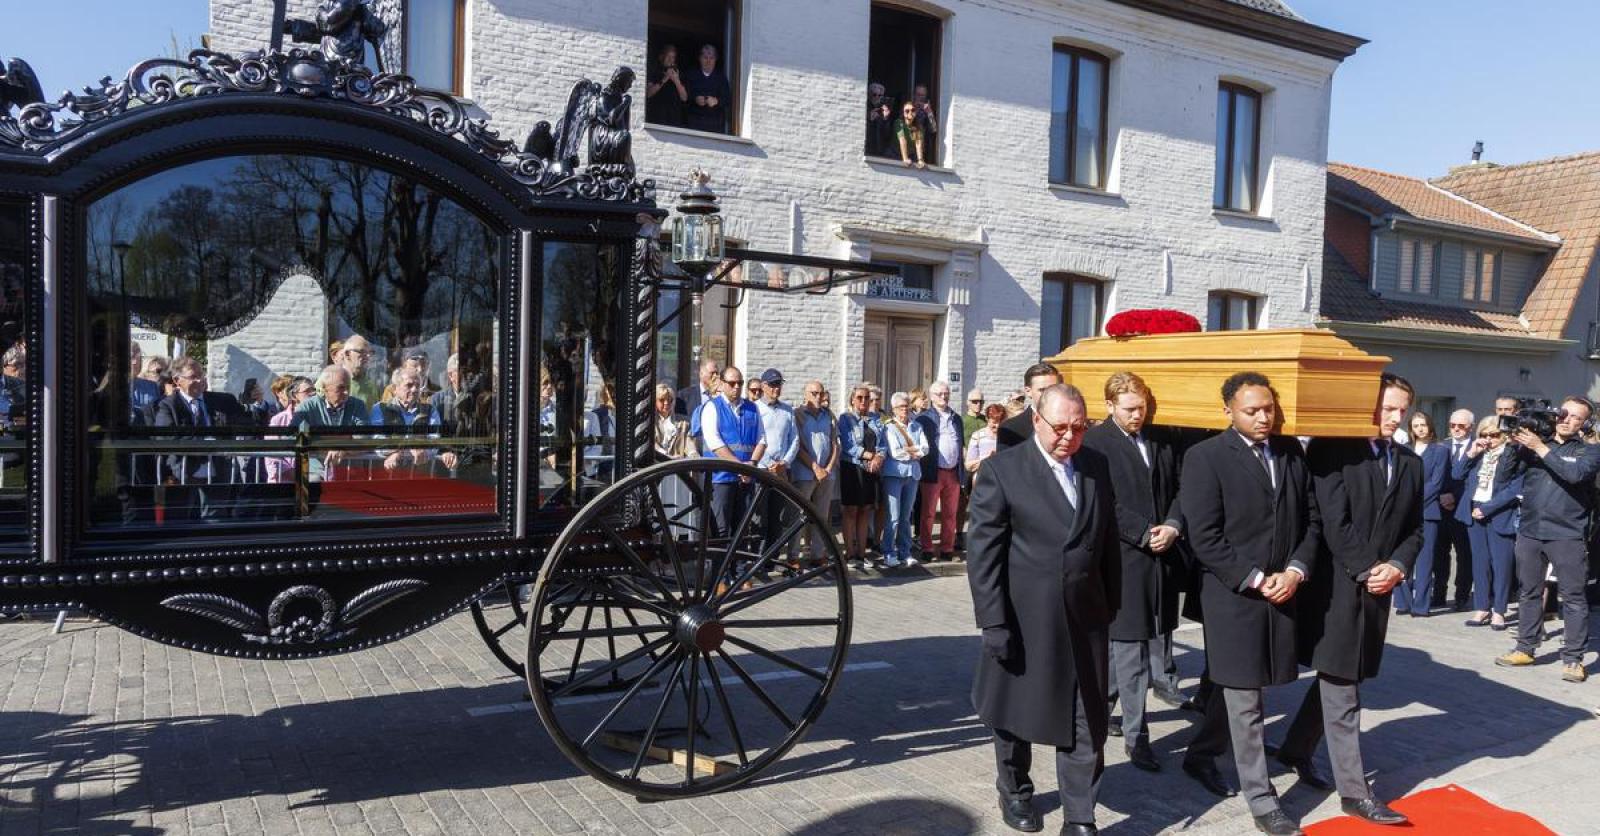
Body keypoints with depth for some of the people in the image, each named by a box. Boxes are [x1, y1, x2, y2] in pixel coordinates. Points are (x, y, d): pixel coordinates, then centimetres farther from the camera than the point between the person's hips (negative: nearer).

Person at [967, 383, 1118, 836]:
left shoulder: (1097, 466, 5)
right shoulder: (1001, 470, -11)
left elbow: (1108, 540, 12)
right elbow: (983, 555, -12)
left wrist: (1110, 606, 12)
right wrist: (994, 625, -14)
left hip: (1085, 618, 3)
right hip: (1025, 621, -3)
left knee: (1087, 725, 5)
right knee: (1015, 715, 16)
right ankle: (1015, 791, 40)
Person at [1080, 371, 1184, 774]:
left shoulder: (1162, 440, 11)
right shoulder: (1095, 442, -7)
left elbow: (1179, 489, 12)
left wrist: (1172, 526, -5)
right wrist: (1144, 533, -13)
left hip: (1163, 556, 5)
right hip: (1123, 557, -5)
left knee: (1160, 631, 6)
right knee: (1130, 648, 1)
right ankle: (1136, 736, 10)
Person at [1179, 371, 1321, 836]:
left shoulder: (1292, 451, 8)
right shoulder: (1205, 457, -10)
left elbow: (1311, 518, 11)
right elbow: (1204, 538, -13)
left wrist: (1295, 570, -4)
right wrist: (1256, 580, -14)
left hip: (1284, 592, 6)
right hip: (1234, 597, -5)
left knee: (1236, 688, 18)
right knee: (1245, 704, 2)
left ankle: (1200, 756, 38)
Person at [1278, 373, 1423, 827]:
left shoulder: (1410, 462, 12)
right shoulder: (1332, 449, -8)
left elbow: (1414, 529, 13)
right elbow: (1333, 521, -14)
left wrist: (1397, 566, -4)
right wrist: (1365, 571, -15)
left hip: (1378, 589, 7)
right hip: (1336, 588, -7)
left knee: (1337, 680, 17)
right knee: (1341, 692, 0)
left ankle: (1295, 750, 34)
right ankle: (1354, 792, 5)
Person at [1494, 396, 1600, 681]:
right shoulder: (1533, 443, 12)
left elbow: (1575, 473, -16)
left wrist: (1541, 448, -18)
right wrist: (1515, 442, -11)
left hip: (1568, 535, -3)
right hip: (1529, 531, 3)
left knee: (1573, 597, -1)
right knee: (1529, 593, 10)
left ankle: (1573, 659, 4)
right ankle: (1525, 649, 19)